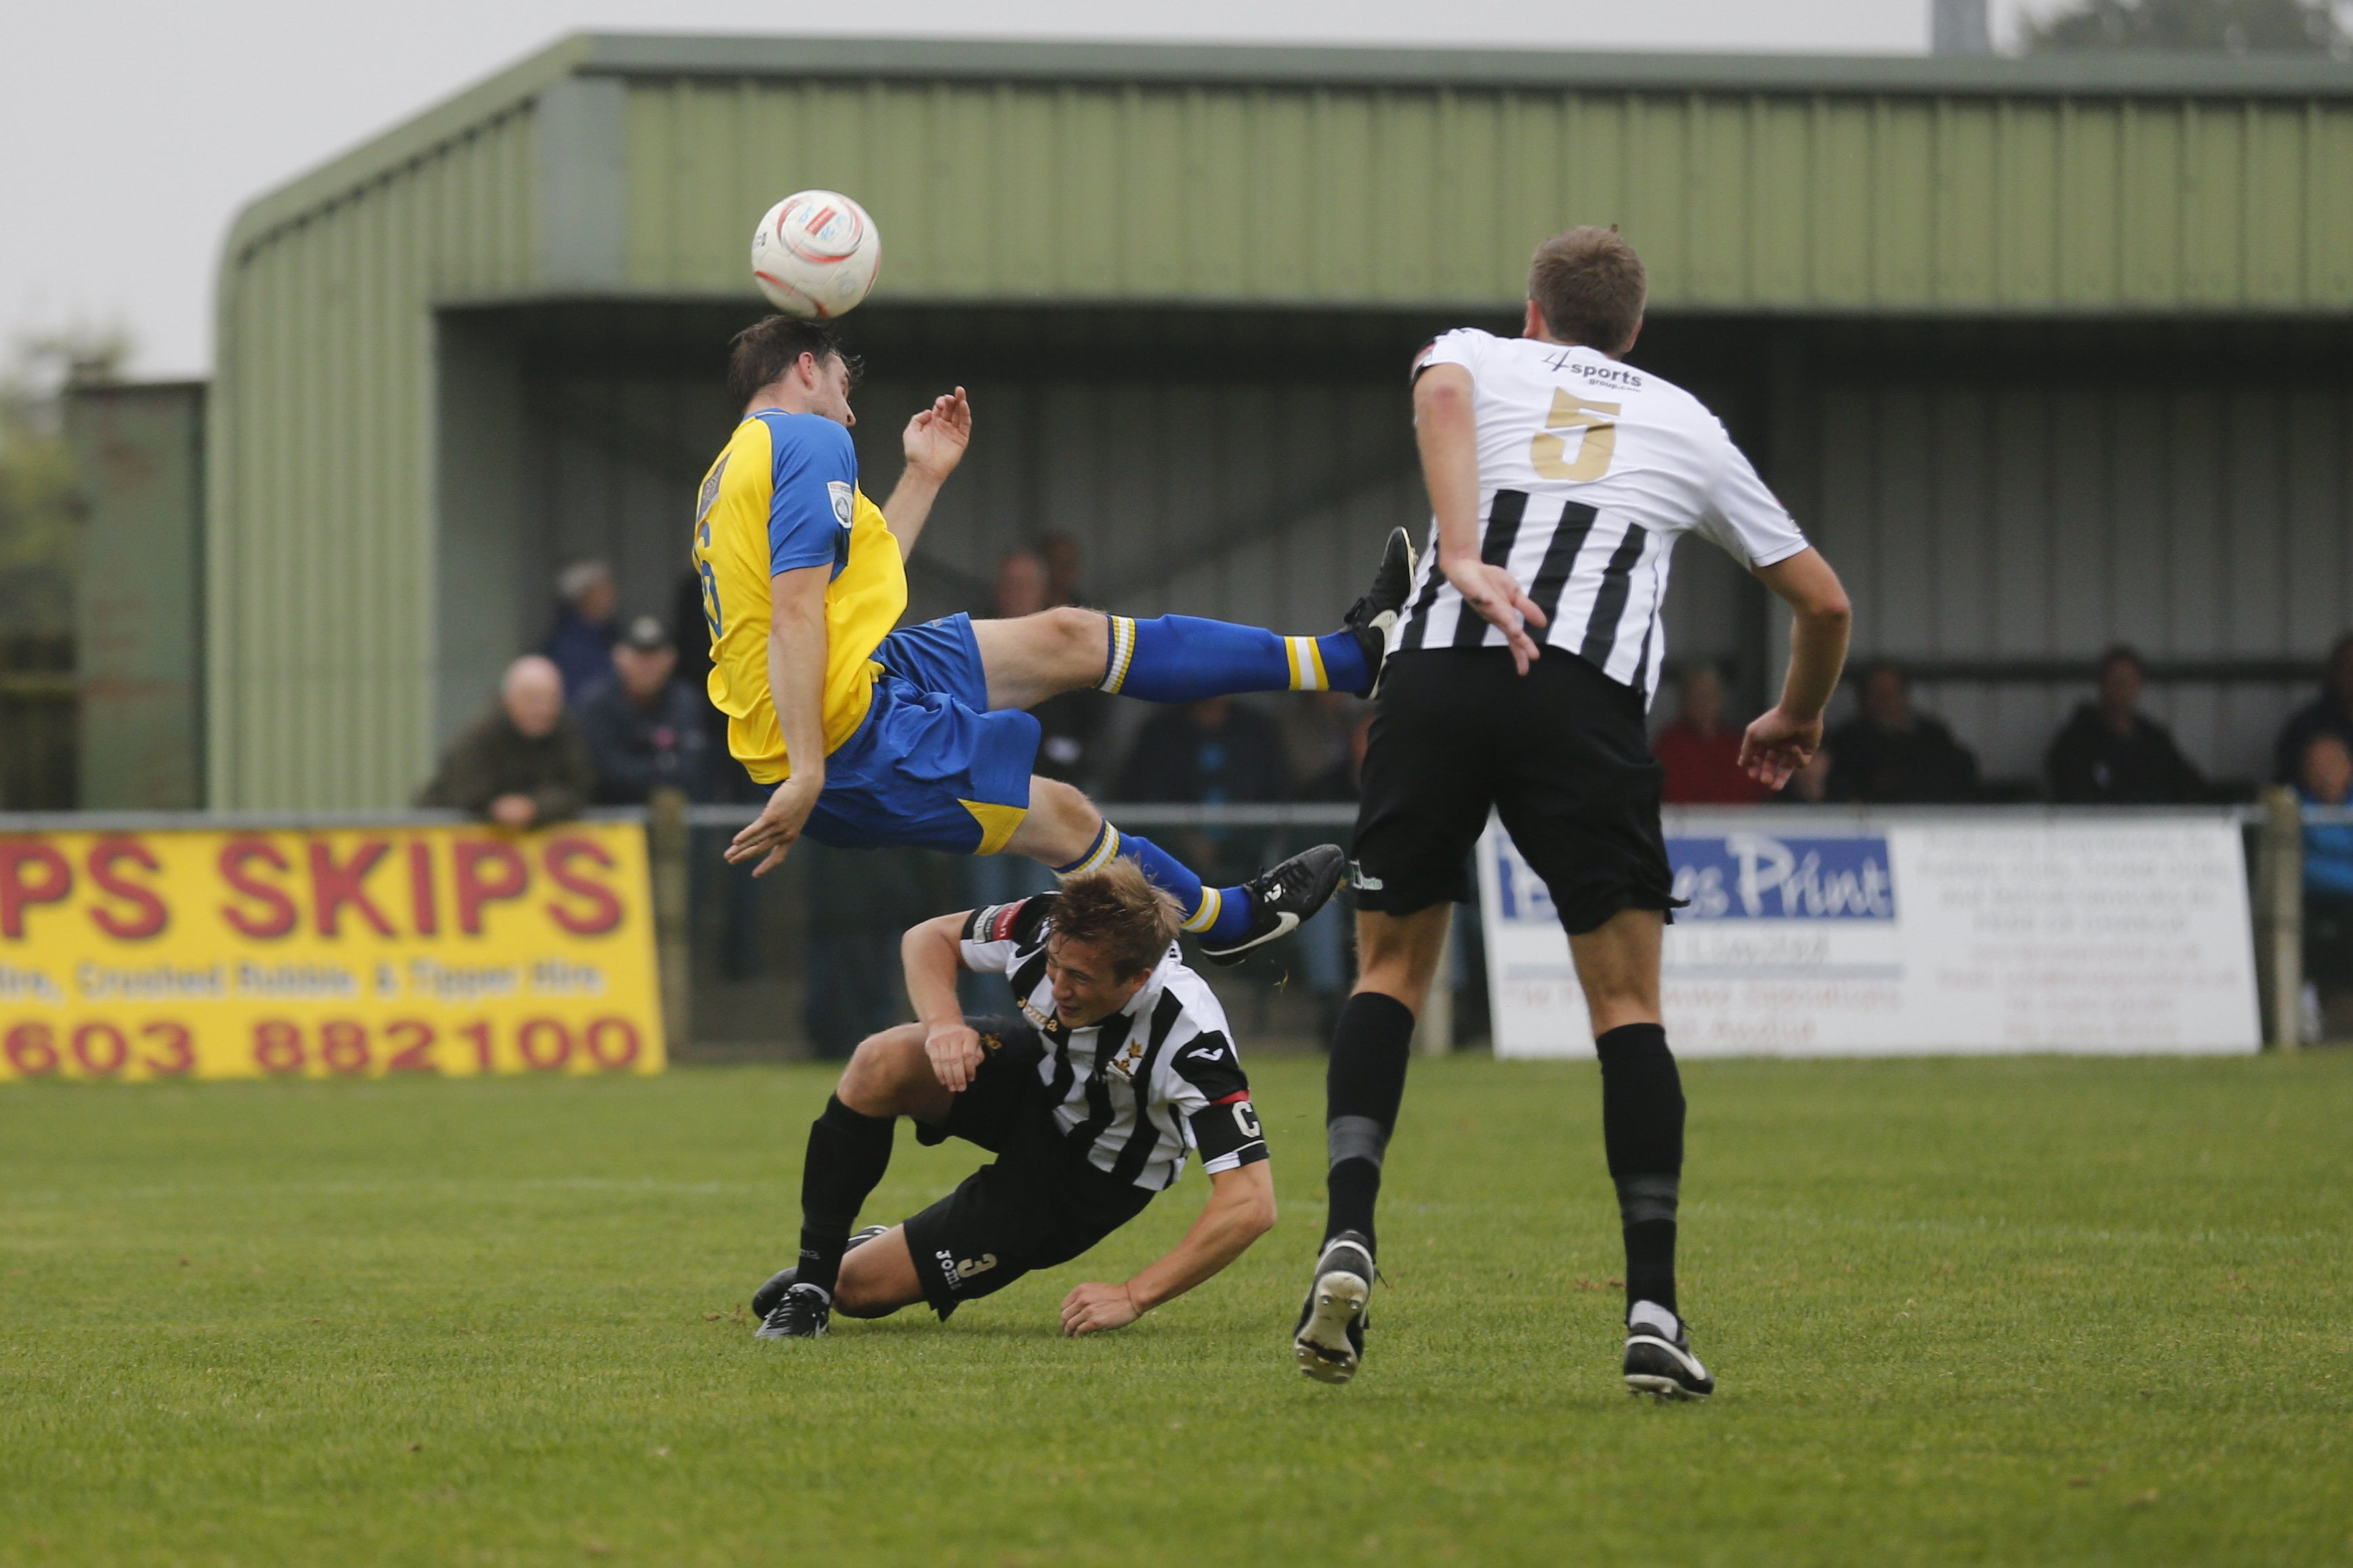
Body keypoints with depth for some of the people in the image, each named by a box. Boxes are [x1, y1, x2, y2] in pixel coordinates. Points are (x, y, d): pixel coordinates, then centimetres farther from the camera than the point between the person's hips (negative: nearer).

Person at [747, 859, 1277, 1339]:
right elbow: (929, 939, -5)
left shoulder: (1190, 1038, -38)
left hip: (1089, 1177, -4)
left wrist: (1133, 1298, -41)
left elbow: (1251, 1203, -39)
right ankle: (811, 1283, -11)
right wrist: (943, 1024, -28)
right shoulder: (1049, 926, -26)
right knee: (881, 1062, -31)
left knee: (859, 1289, -11)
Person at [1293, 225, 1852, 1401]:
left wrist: (1463, 561, -15)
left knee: (1390, 969, 15)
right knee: (1627, 1001, 6)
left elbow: (1440, 394, -4)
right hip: (1589, 693, 0)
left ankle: (1348, 1239, -3)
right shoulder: (1686, 426, 28)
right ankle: (1653, 1313, -4)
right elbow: (1823, 600, 33)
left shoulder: (1477, 361, 24)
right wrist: (1797, 721, 51)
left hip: (1437, 674, 0)